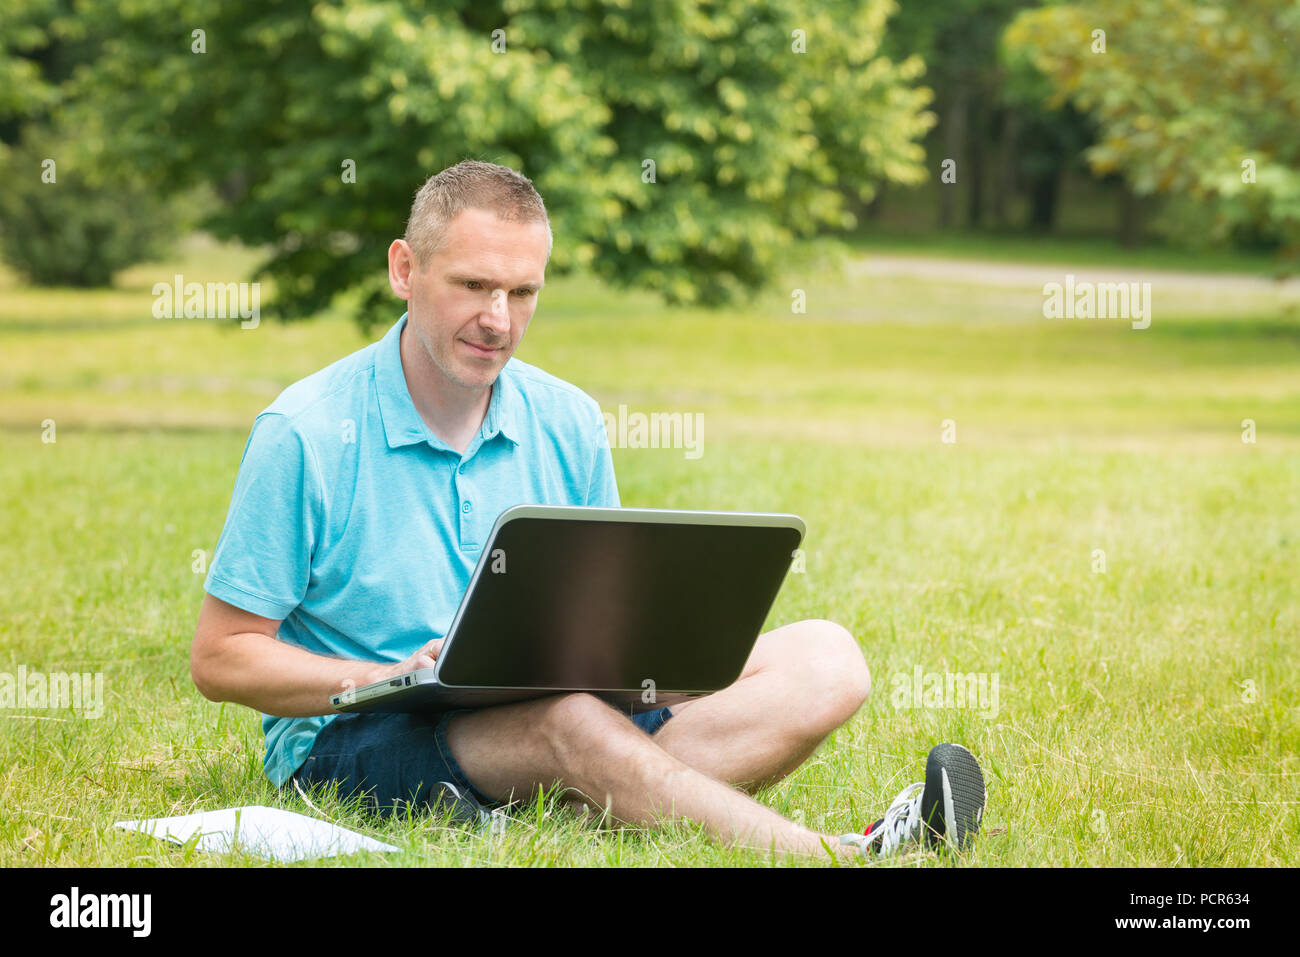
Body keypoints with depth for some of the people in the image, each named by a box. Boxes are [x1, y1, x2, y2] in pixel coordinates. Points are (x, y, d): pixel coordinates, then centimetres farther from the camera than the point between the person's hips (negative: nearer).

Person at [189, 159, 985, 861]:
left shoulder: (569, 424, 7)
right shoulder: (305, 436, -8)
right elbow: (220, 659, -6)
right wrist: (389, 678, -20)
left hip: (552, 708, 6)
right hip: (346, 743, -5)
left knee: (822, 660, -14)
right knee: (566, 721, -38)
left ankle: (582, 806, -37)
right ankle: (833, 859, -47)